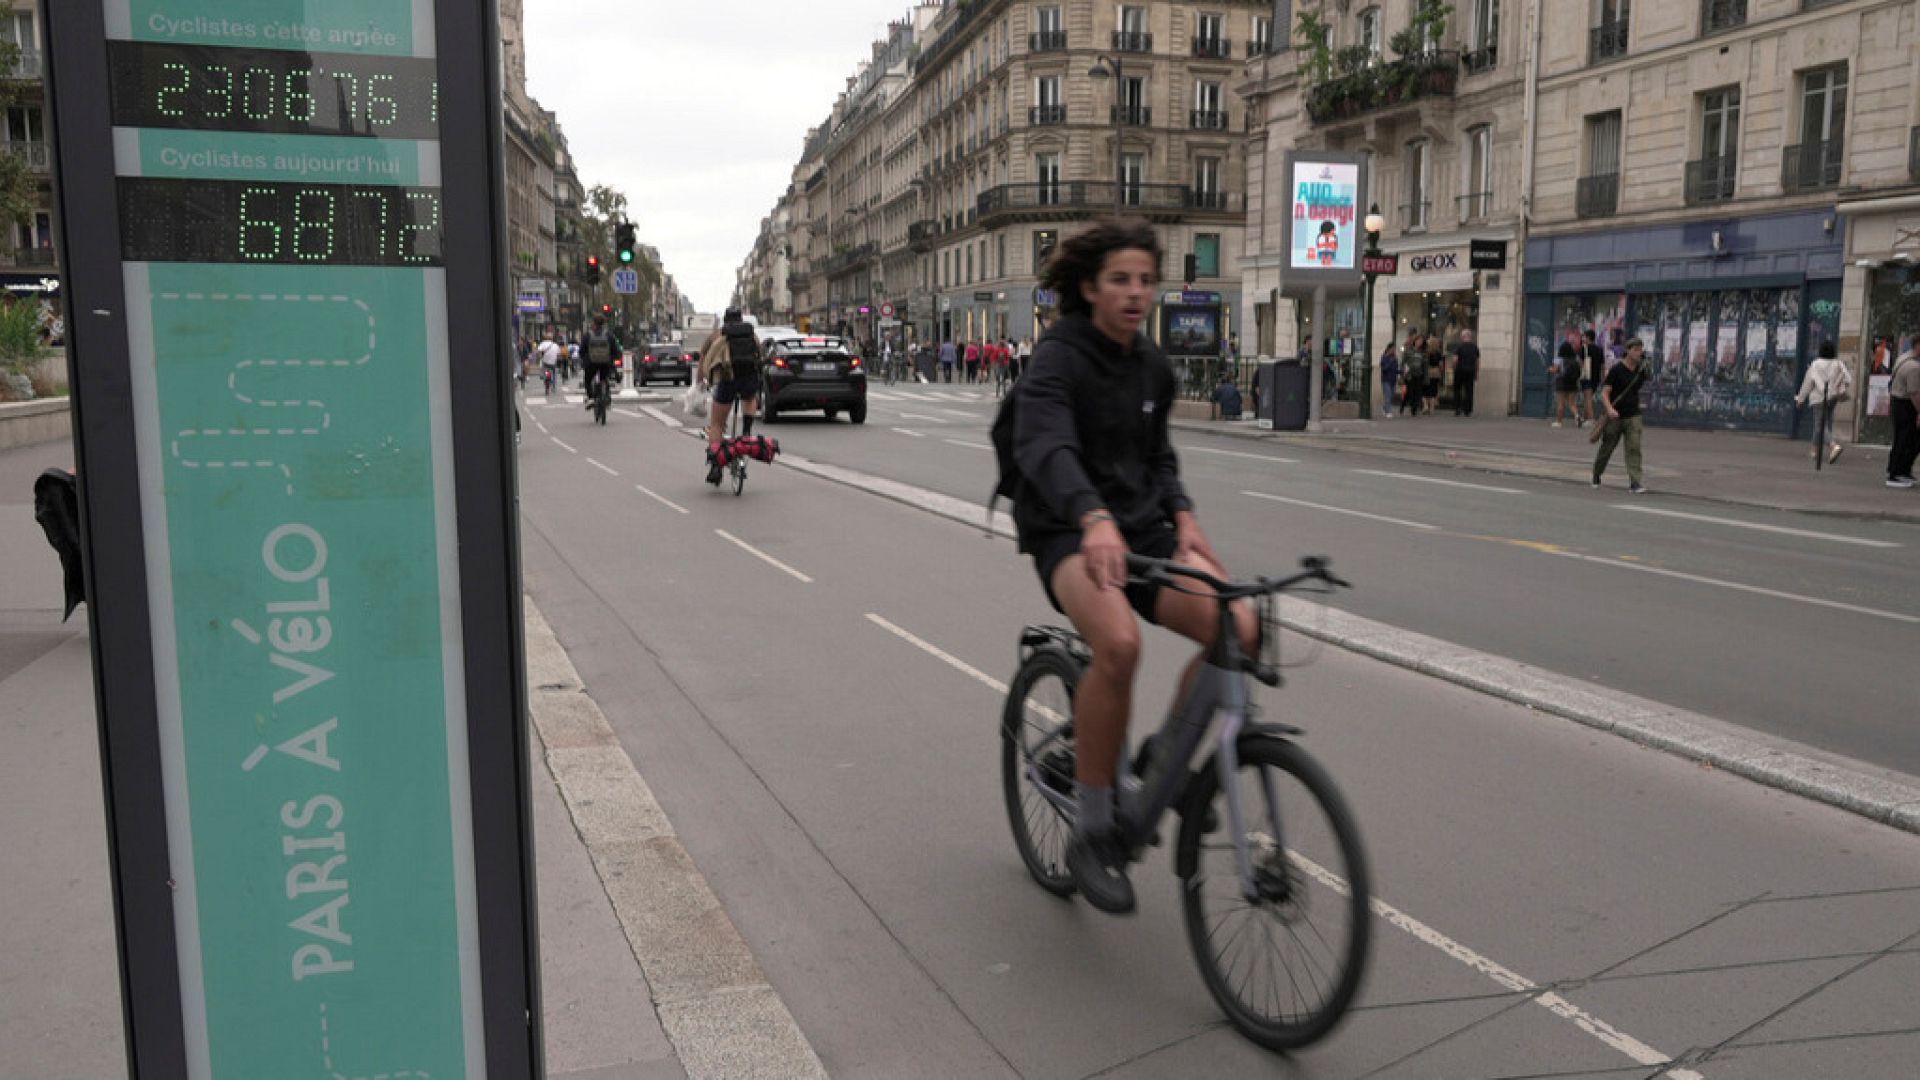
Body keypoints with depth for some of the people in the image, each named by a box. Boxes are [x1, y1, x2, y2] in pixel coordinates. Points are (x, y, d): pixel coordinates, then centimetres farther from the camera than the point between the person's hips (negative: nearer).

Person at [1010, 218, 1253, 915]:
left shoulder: (1154, 367, 10)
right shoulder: (1057, 359, -12)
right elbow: (1044, 447, -31)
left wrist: (1182, 515, 1)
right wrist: (1094, 518, -49)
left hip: (1140, 529, 6)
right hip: (1069, 534, -6)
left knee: (1238, 628, -18)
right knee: (1119, 642, -36)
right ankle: (1092, 833, -17)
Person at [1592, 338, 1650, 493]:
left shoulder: (1641, 371, 4)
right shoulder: (1616, 370, -11)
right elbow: (1604, 392, -16)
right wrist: (1609, 409, -30)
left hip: (1633, 416, 3)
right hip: (1614, 417, -3)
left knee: (1634, 447, -10)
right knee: (1606, 448, 9)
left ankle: (1634, 482, -13)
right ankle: (1596, 475, 34)